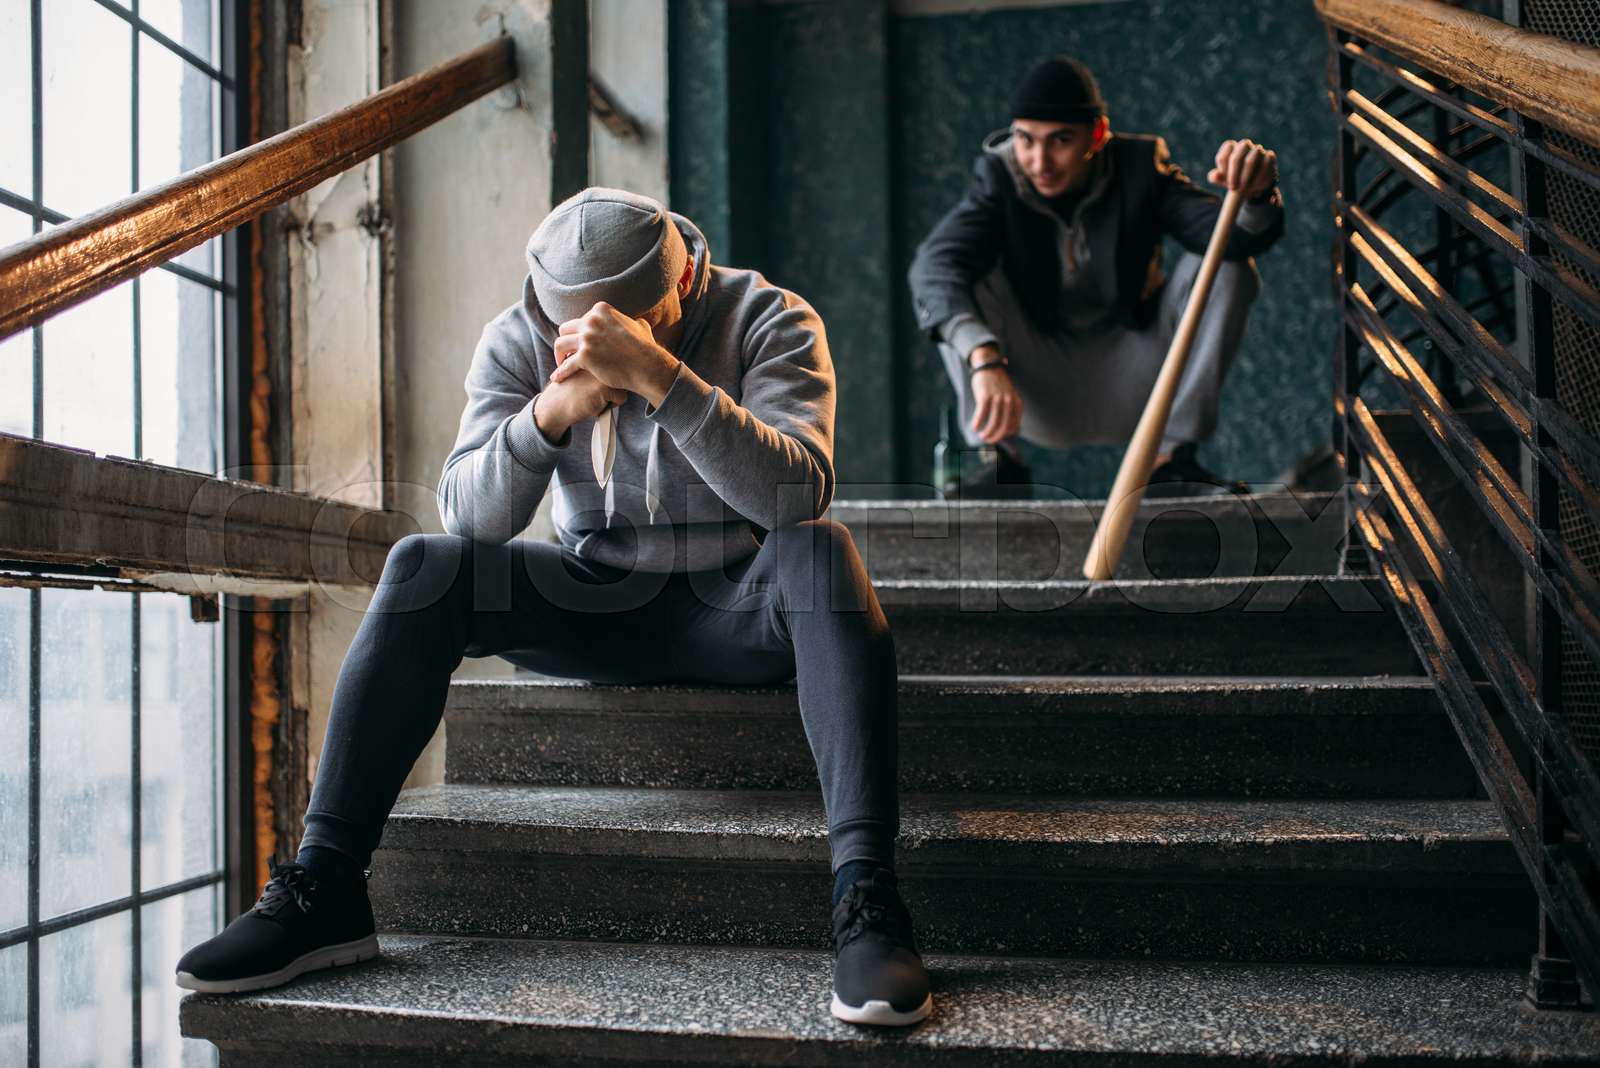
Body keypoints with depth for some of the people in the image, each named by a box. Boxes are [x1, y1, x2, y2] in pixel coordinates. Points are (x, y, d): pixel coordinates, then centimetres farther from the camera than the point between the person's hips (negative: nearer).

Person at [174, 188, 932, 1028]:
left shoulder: (769, 320, -12)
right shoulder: (518, 342, -4)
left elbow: (799, 491, -29)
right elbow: (469, 516, -14)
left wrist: (659, 375, -39)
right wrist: (550, 412, -33)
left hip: (739, 610, -2)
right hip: (598, 606, 3)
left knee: (818, 548, -34)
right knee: (425, 565, -18)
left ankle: (865, 896, -41)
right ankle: (324, 889, -16)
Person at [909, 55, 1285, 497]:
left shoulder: (1140, 165, -9)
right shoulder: (1000, 176, -12)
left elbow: (1240, 236, -20)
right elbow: (933, 262, -31)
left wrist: (1255, 194, -44)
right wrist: (984, 357, -48)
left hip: (1131, 392, 2)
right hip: (1041, 400, -1)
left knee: (1229, 262, -16)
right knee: (950, 284, -21)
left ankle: (1172, 458, -17)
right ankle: (994, 453, -21)